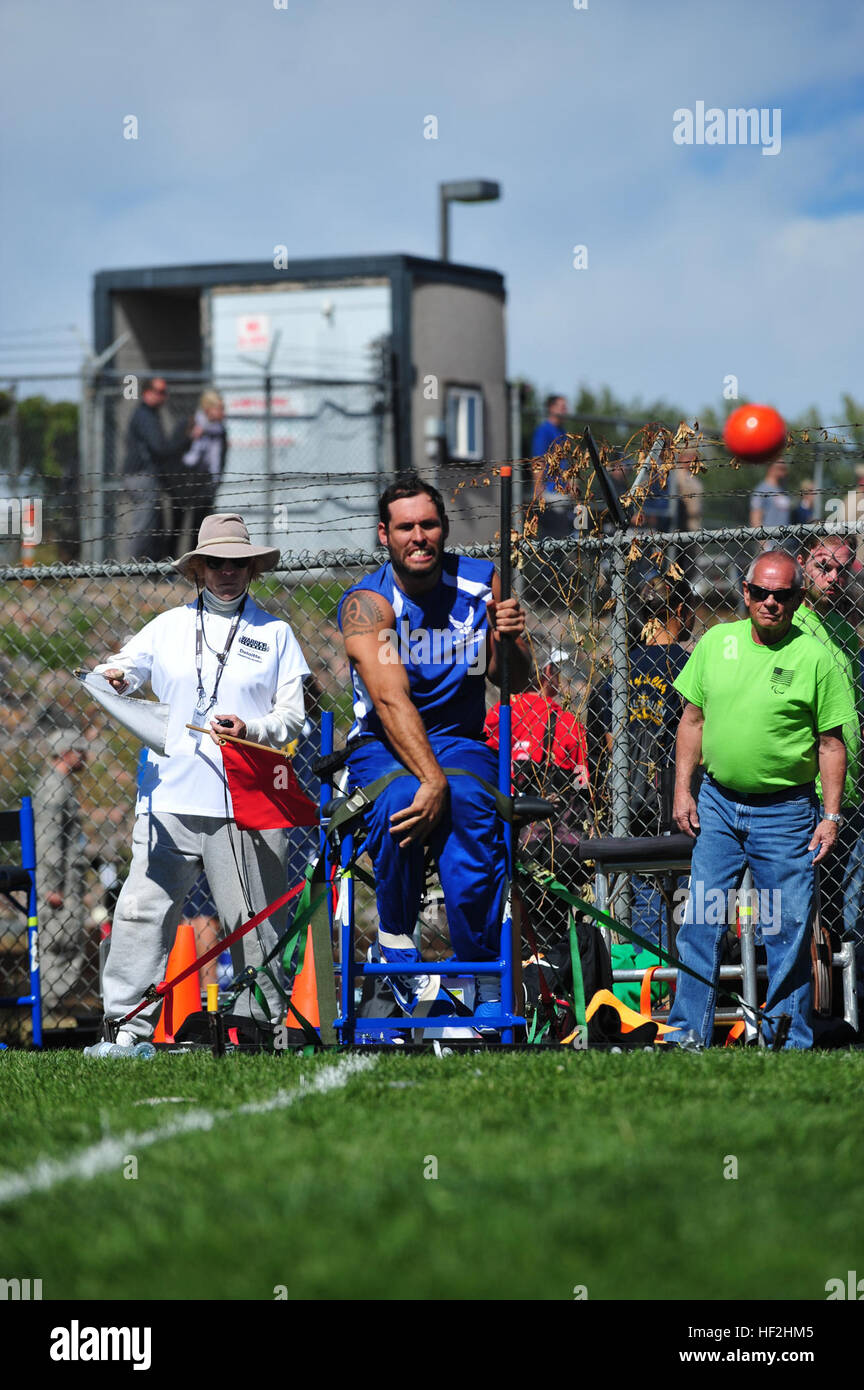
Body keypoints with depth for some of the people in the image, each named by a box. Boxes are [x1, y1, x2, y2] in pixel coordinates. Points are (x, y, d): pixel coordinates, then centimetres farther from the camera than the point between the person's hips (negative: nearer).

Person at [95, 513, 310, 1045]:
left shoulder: (275, 633, 12)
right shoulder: (170, 626, 16)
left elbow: (294, 716, 7)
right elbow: (125, 667, 10)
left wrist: (250, 730, -12)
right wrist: (114, 677, -14)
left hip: (246, 803, -1)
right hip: (169, 797, 1)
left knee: (255, 922, 0)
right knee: (142, 910, -7)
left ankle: (262, 1025, 9)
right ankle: (129, 1026, -6)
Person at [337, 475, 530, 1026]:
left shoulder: (481, 582, 2)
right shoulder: (368, 602, -11)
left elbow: (514, 682, 7)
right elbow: (392, 700, -24)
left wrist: (509, 642, -16)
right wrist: (431, 779, -35)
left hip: (459, 740, 2)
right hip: (384, 745, -2)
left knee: (471, 805, -31)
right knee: (399, 803, -37)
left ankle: (489, 990, -27)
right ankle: (397, 942, -14)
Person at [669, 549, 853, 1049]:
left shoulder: (815, 657, -6)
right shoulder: (716, 642, 4)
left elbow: (831, 743, -4)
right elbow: (693, 720, 11)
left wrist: (831, 815, -8)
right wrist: (683, 789, 5)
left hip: (785, 811, -3)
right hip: (717, 803, 3)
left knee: (789, 932, 1)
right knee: (701, 922, 2)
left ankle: (790, 1042, 10)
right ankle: (690, 1035, 8)